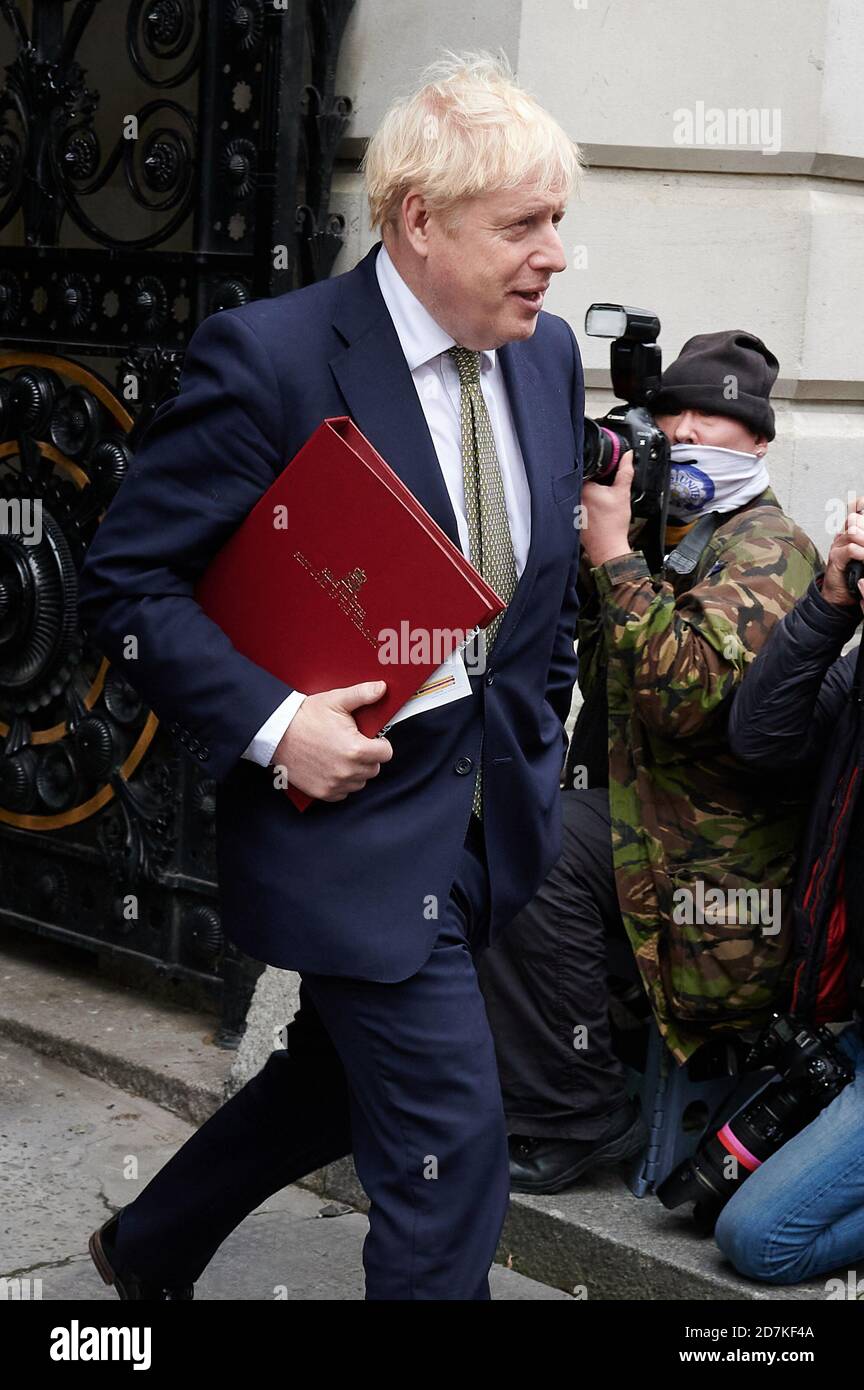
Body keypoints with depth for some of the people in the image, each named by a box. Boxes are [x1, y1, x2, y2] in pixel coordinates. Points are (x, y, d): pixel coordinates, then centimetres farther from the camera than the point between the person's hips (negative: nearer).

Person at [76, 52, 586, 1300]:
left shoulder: (548, 354, 3)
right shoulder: (269, 358, -19)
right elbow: (124, 584, -15)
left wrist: (542, 729, 14)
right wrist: (270, 724, -23)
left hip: (491, 814, 8)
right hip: (355, 816, -7)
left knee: (341, 1082, 22)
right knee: (453, 1144, -4)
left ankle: (149, 1247, 47)